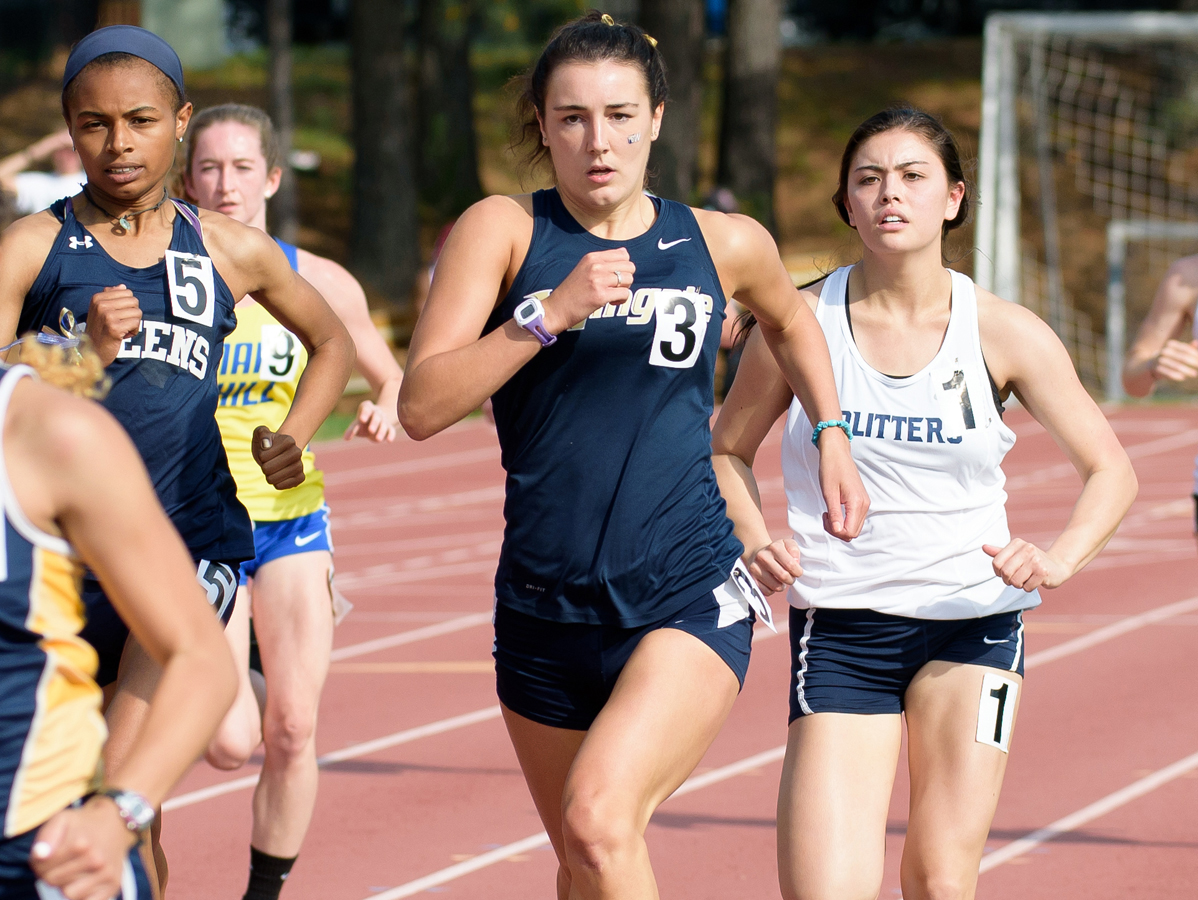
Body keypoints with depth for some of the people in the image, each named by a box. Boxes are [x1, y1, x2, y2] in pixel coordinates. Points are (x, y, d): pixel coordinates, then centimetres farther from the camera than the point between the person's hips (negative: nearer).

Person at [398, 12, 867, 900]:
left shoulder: (723, 244, 3)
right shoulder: (503, 230, -2)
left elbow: (789, 318, 28)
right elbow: (421, 407, -13)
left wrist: (832, 437, 18)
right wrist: (551, 311, -20)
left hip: (689, 601, -2)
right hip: (544, 612, 2)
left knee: (600, 815, -26)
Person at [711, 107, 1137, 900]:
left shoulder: (1004, 334, -3)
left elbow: (1111, 469, 3)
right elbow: (729, 449, 11)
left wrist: (1059, 559, -16)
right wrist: (754, 543, -8)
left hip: (972, 619, 0)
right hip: (838, 626, 0)